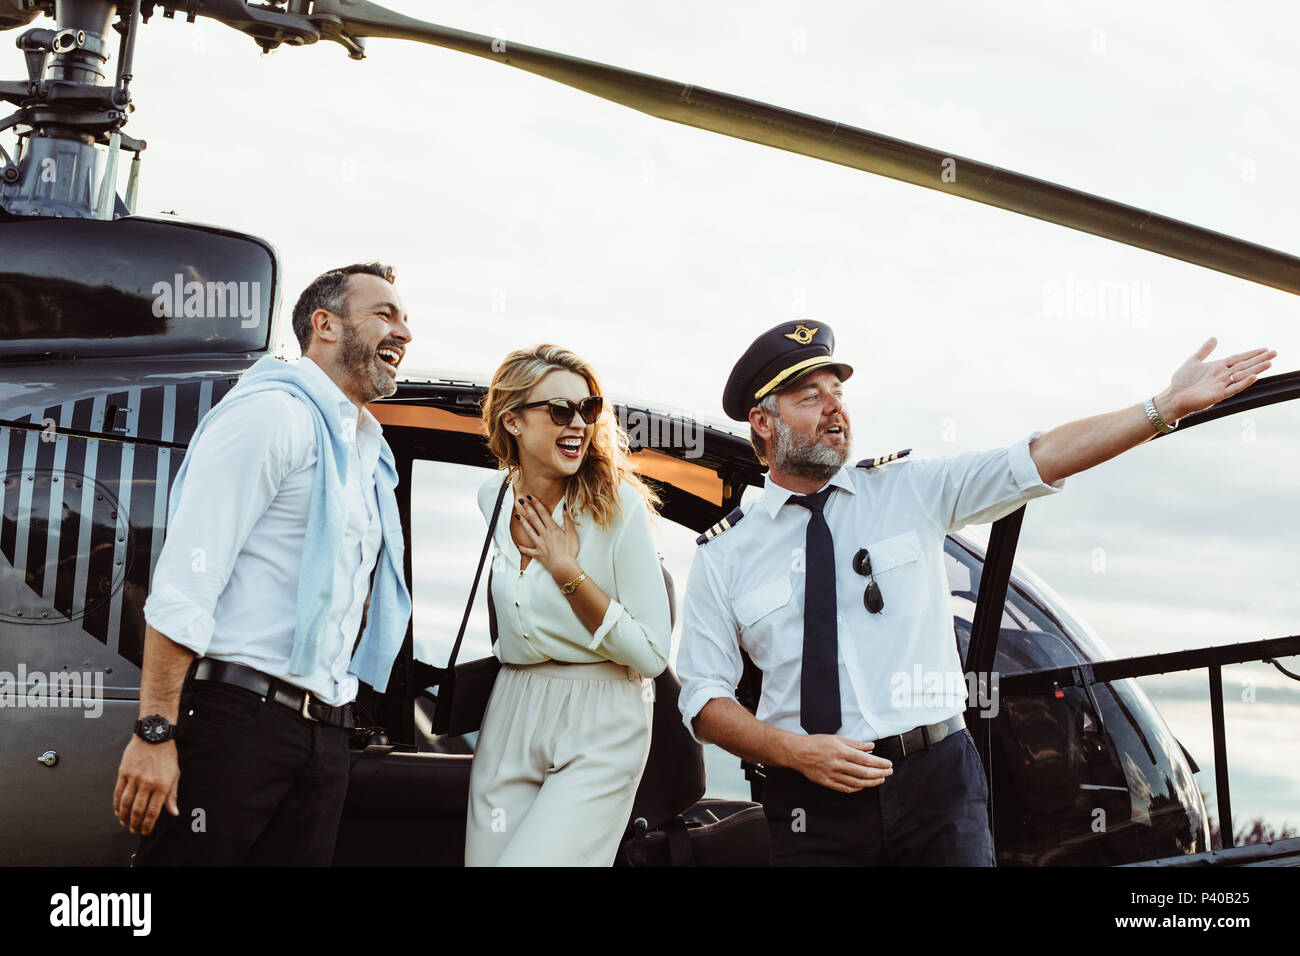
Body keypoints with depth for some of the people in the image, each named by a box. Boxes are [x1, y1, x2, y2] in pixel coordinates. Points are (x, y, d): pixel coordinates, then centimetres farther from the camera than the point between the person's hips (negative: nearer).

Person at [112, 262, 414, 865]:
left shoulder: (368, 457, 20)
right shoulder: (275, 413, -7)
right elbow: (186, 578, -14)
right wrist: (154, 732, -20)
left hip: (322, 736, 8)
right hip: (234, 720, -8)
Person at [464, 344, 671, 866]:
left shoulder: (619, 505, -13)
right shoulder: (492, 497, 3)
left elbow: (653, 656, -15)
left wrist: (568, 571, -18)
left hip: (599, 732, -5)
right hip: (509, 723, 5)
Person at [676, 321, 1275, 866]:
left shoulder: (912, 491, 5)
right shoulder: (723, 554, 3)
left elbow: (1041, 459, -3)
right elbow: (704, 698, 2)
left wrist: (1169, 406, -11)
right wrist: (793, 751, -14)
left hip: (936, 779, 1)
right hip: (814, 801, -1)